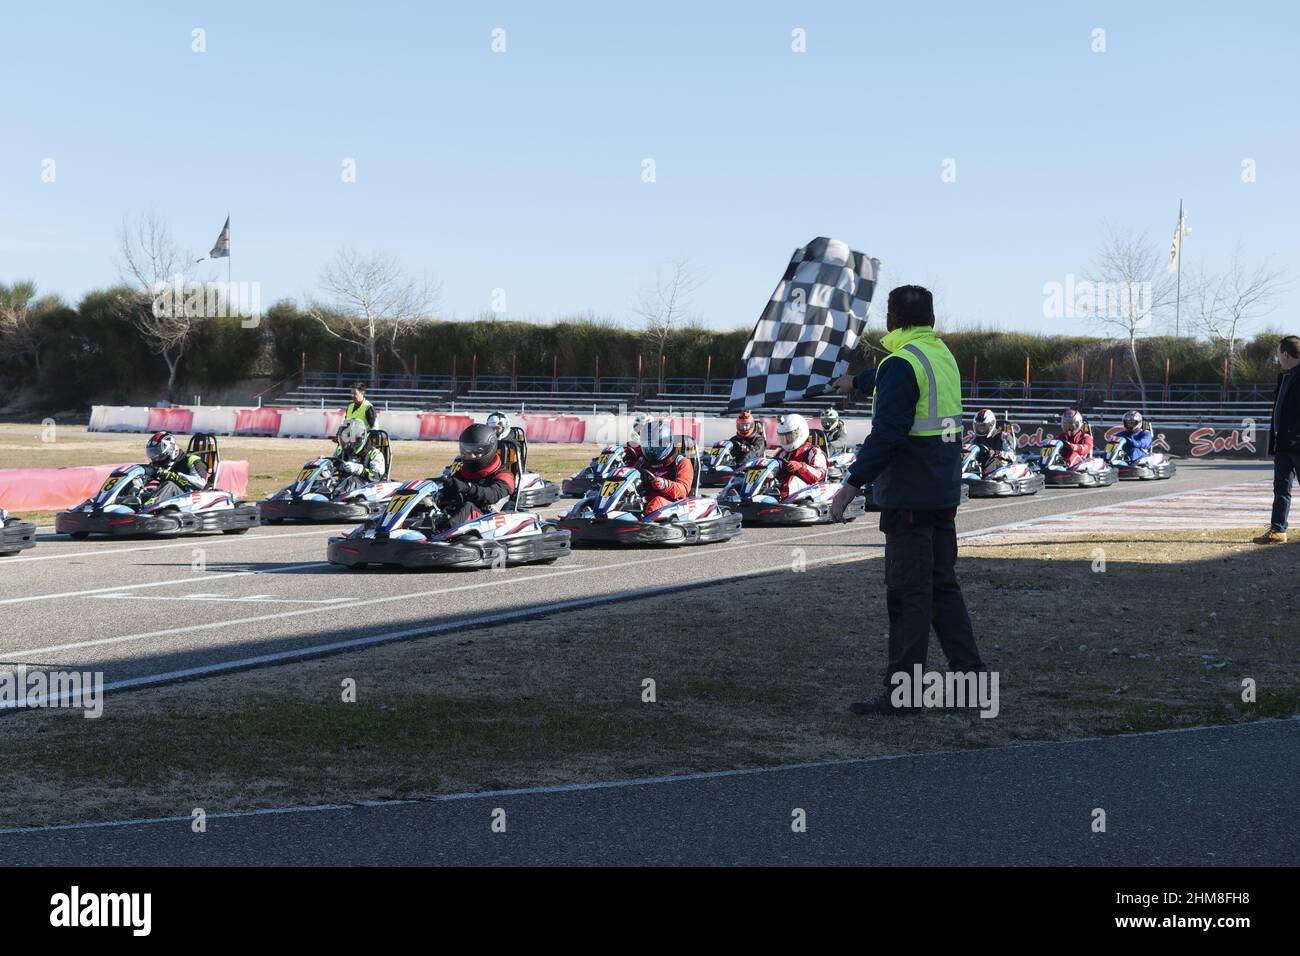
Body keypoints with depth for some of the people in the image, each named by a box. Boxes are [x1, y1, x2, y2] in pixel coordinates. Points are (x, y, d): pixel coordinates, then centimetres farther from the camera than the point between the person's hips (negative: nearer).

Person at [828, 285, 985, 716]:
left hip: (909, 498, -9)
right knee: (943, 587, 14)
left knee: (908, 594, -5)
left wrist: (852, 484, -25)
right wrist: (857, 382, 52)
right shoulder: (941, 354, 14)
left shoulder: (901, 364, -15)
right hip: (944, 495, 9)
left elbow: (887, 433, -24)